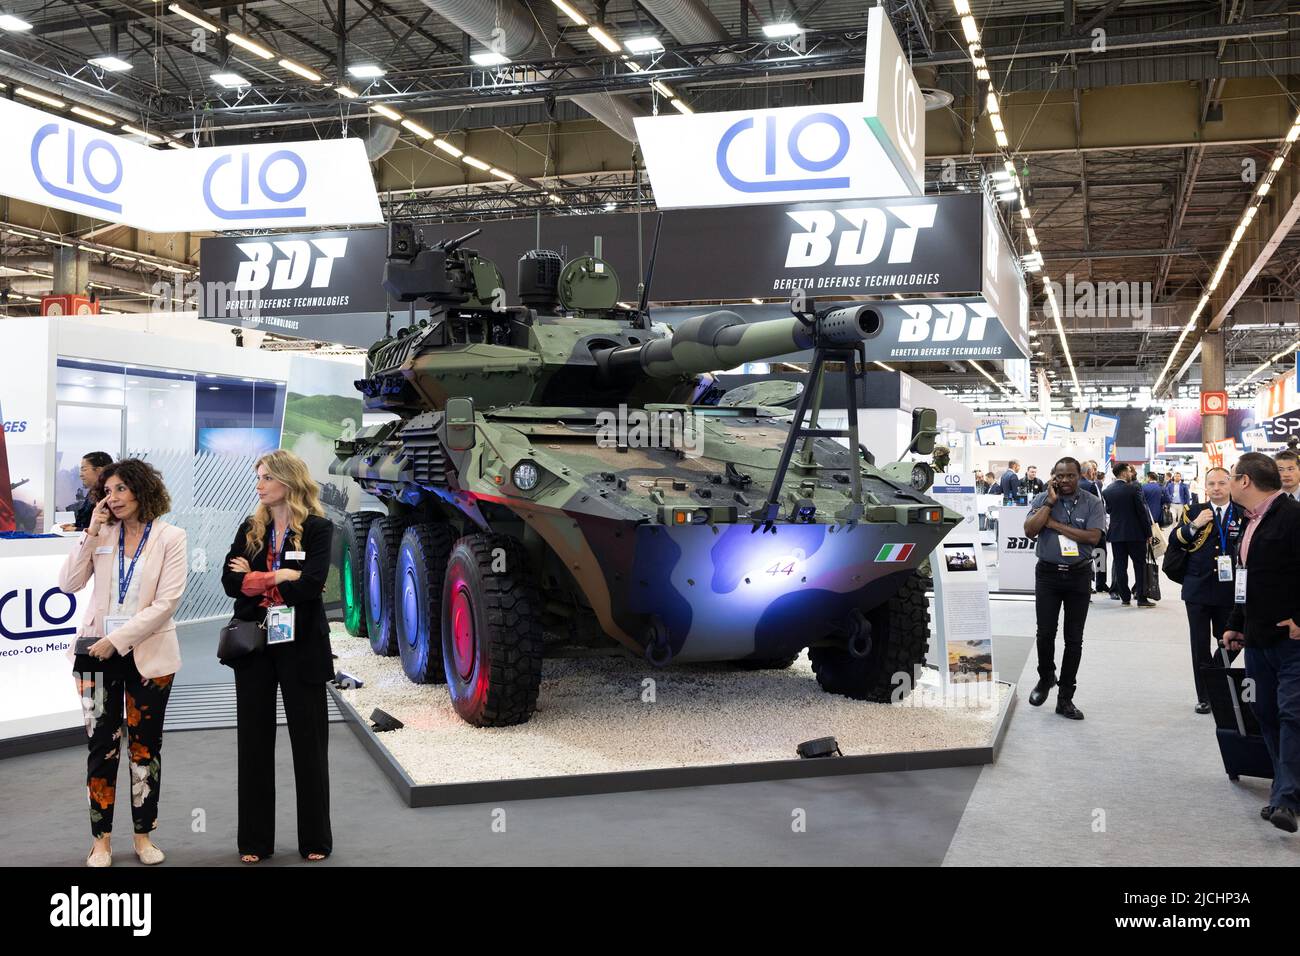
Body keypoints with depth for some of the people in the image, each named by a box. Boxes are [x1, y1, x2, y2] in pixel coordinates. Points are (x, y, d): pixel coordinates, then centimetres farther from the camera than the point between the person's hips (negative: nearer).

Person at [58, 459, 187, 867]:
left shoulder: (170, 537, -5)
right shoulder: (102, 534, 4)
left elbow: (166, 602, -12)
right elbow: (68, 584, -4)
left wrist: (117, 639, -16)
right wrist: (91, 534, -11)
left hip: (148, 654, -2)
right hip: (98, 651, 2)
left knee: (145, 746, 8)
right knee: (102, 746, 4)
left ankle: (144, 835, 19)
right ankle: (102, 838, 13)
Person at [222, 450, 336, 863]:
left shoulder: (317, 529, -5)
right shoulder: (250, 529, 7)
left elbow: (310, 585, -18)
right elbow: (230, 580, -4)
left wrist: (258, 580, -9)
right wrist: (281, 577, -14)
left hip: (301, 646, -4)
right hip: (253, 645, 4)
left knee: (308, 741, 5)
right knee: (254, 741, 8)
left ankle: (315, 840, 16)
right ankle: (254, 841, 17)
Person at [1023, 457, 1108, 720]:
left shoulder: (1092, 504, 1)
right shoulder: (1042, 500, 4)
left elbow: (1094, 537, -13)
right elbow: (1029, 531, -10)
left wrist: (1056, 524, -12)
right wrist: (1050, 502, -12)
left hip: (1079, 575, 0)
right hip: (1048, 573, 0)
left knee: (1074, 639, 4)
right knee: (1045, 633, -4)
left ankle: (1065, 698, 12)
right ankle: (1046, 677, 25)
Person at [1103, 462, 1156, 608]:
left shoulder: (1106, 491, 0)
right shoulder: (1133, 489, -11)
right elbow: (1141, 511, -9)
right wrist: (1148, 532, -2)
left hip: (1115, 534, 3)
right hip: (1135, 533, -3)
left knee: (1120, 566, 6)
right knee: (1140, 564, 5)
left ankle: (1125, 597, 7)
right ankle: (1141, 598, 2)